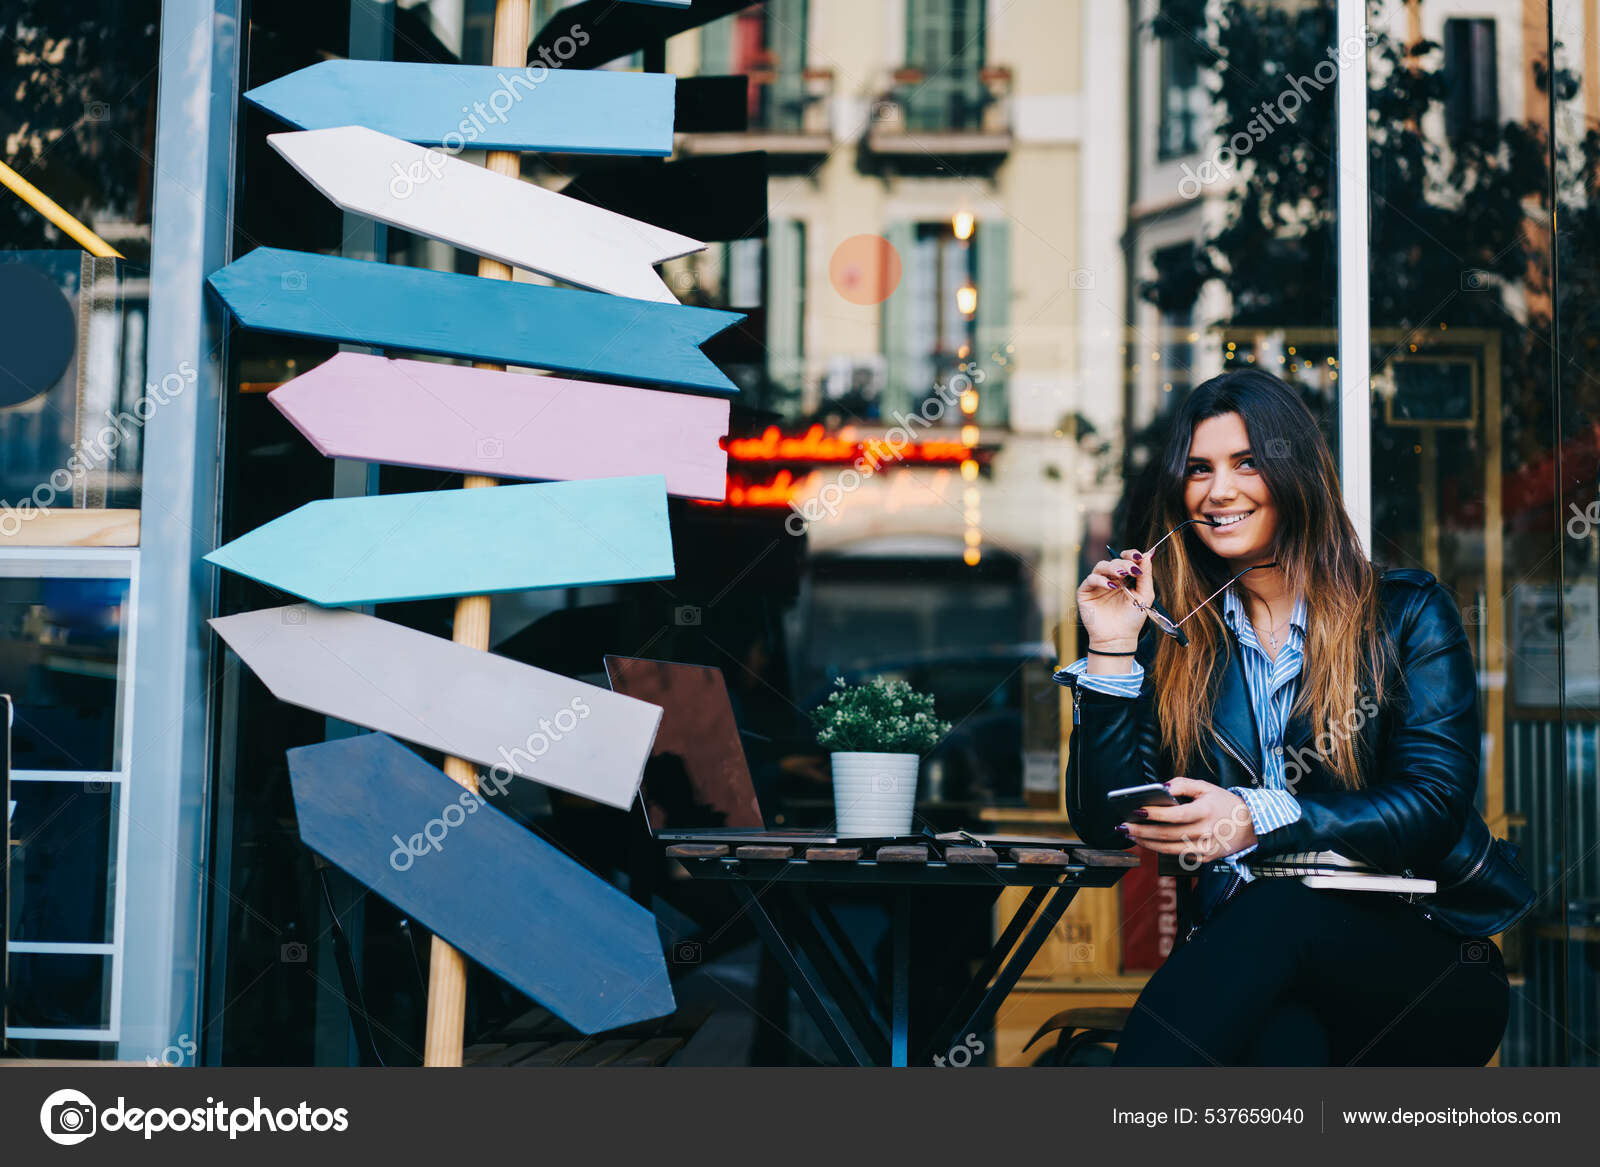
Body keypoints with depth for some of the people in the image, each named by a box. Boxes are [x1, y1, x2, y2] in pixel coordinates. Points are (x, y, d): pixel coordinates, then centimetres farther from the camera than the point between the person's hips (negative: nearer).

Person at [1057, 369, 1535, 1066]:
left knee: (1277, 911, -36)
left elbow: (1434, 809, -7)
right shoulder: (1175, 638, 13)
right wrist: (1112, 651, -2)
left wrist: (1256, 821, -21)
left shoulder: (1408, 615, 5)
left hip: (1422, 967, 0)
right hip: (1241, 951, 1)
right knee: (1278, 1043, -38)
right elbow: (1105, 825, 5)